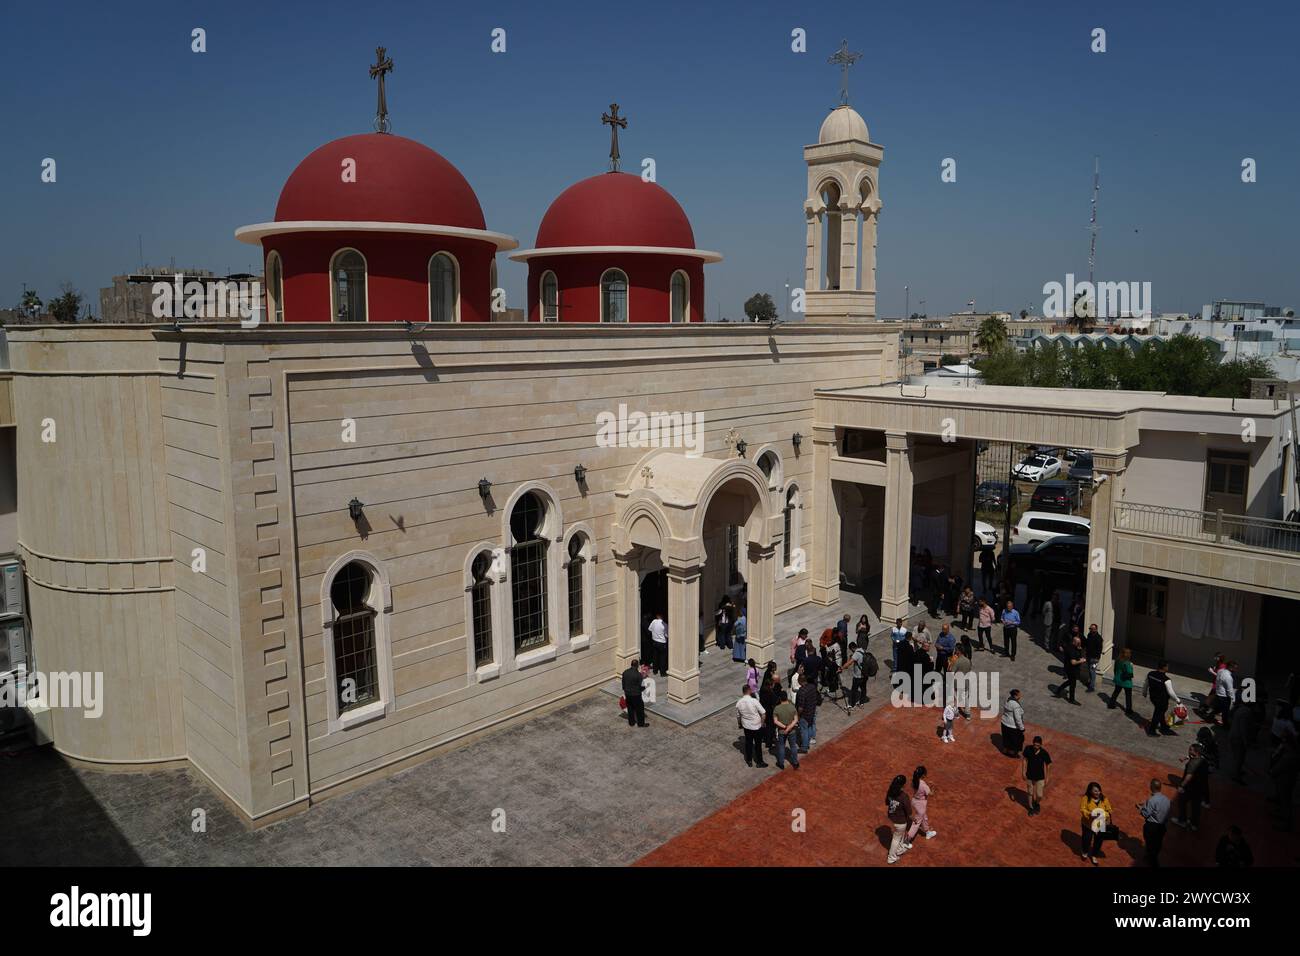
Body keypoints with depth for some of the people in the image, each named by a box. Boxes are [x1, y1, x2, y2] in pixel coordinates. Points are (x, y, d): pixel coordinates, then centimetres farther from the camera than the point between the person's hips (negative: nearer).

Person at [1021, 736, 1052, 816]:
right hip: (1029, 775, 1)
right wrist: (1023, 771, -3)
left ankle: (1037, 803, 42)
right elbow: (1024, 759, -4)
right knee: (1030, 793, 17)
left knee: (1039, 796, 7)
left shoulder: (1044, 753, -24)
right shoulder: (1028, 749, -21)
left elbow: (1047, 766, -10)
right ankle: (1031, 807, 41)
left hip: (1040, 777, -1)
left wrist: (1046, 779, -4)